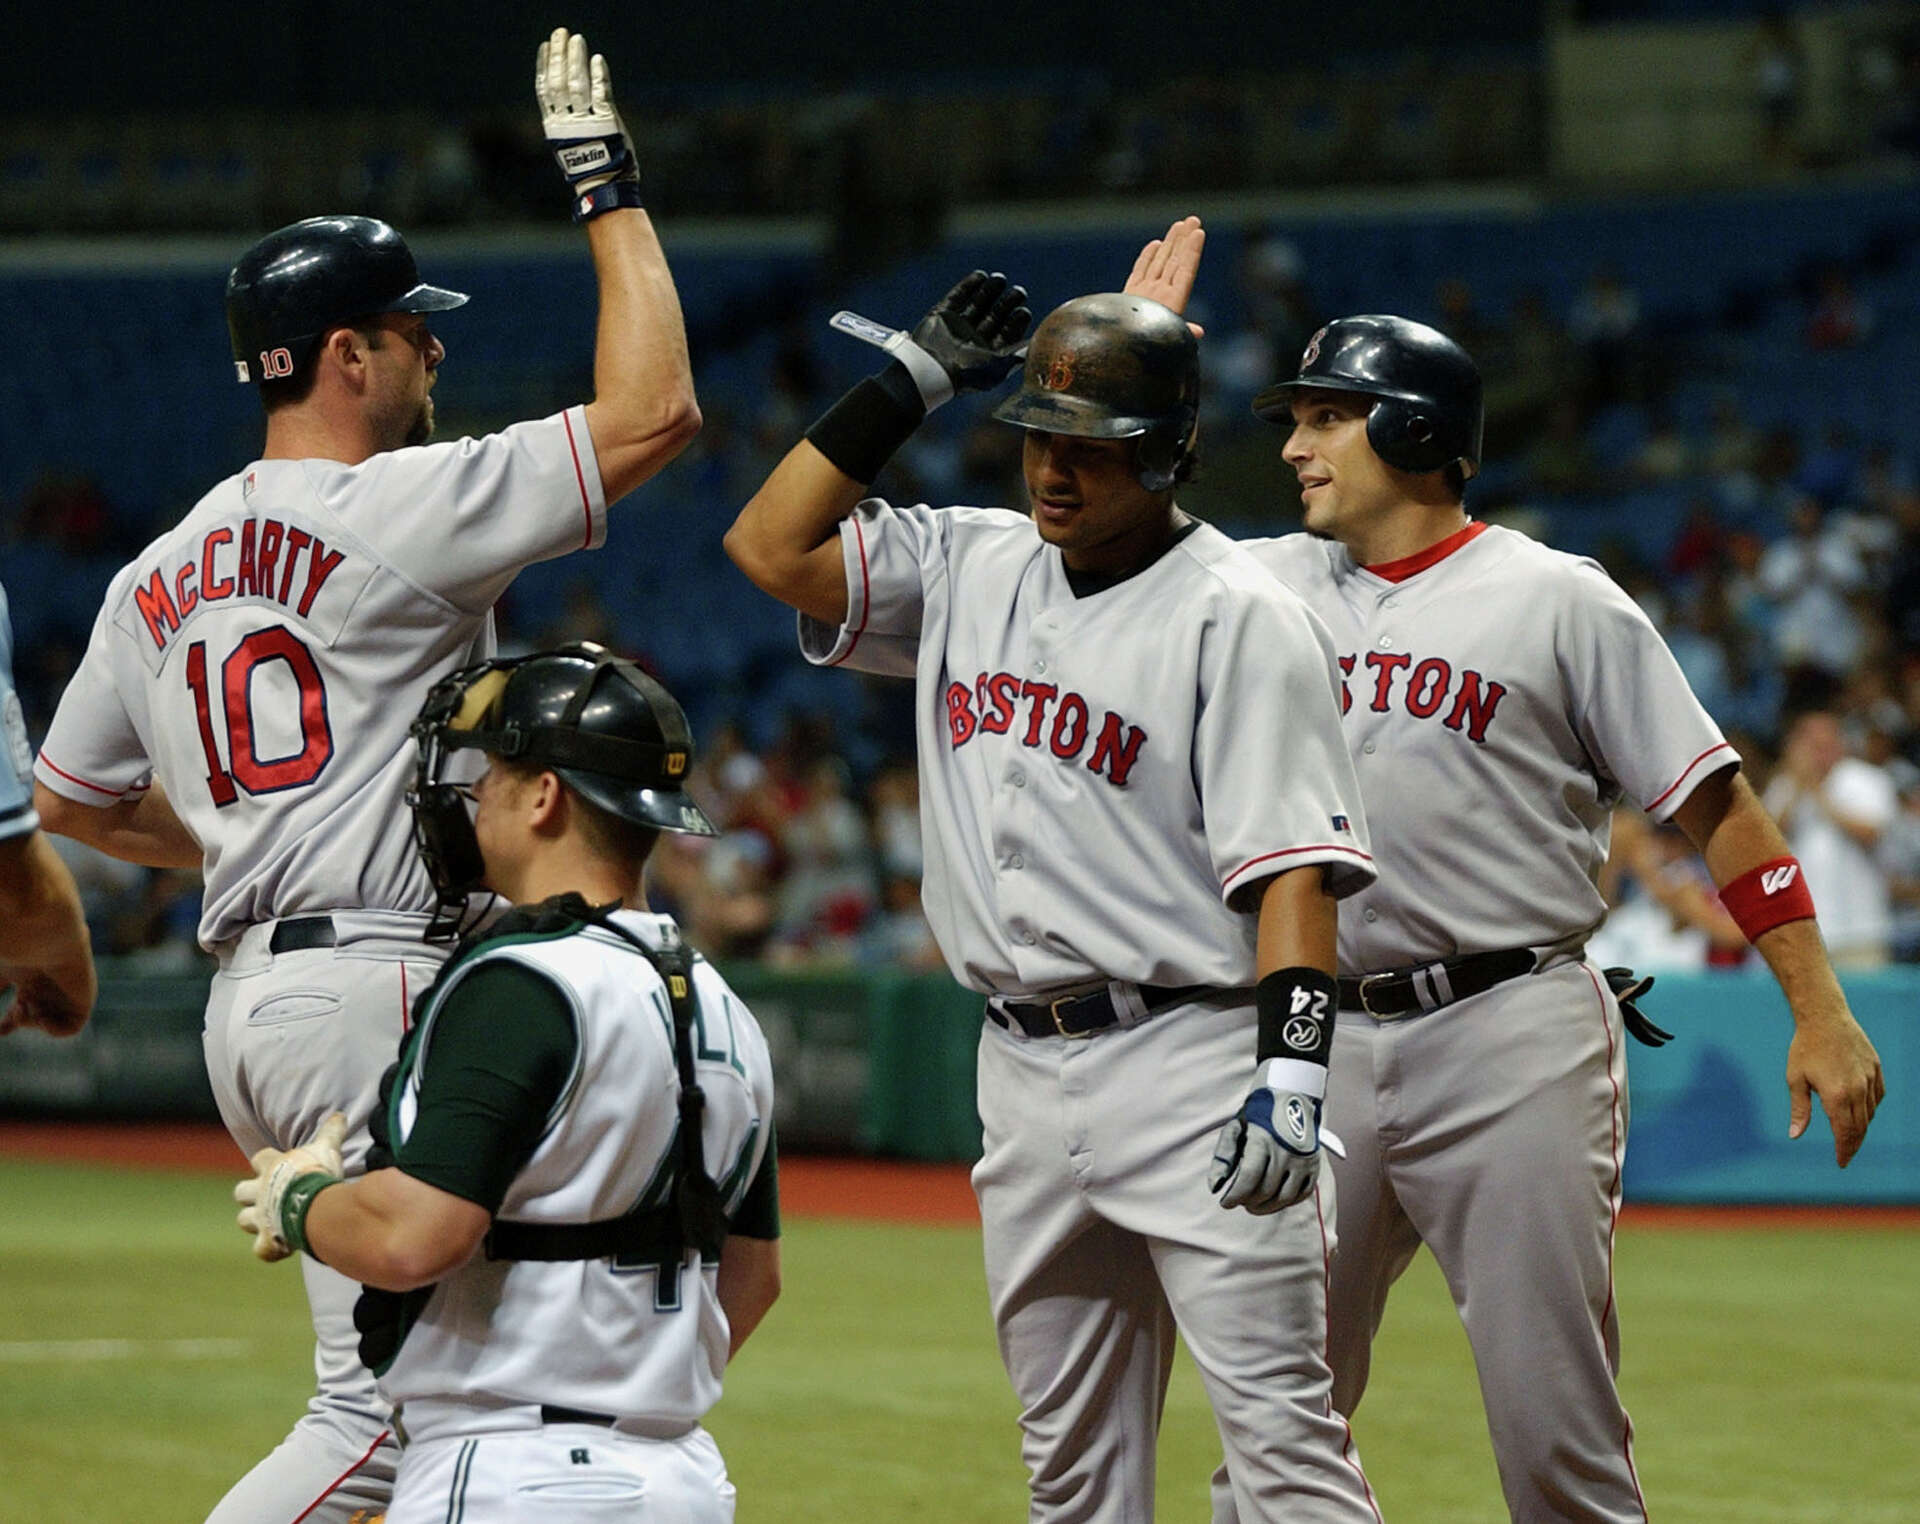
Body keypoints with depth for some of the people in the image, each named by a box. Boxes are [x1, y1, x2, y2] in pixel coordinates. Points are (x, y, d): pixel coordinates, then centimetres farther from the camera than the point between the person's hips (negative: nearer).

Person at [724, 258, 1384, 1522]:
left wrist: (1289, 1064, -24)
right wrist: (908, 382, 7)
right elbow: (775, 546, 10)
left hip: (1192, 1063, -7)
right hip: (1025, 1073, 7)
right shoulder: (969, 568, 13)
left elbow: (1294, 864, -14)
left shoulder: (1240, 617, -8)